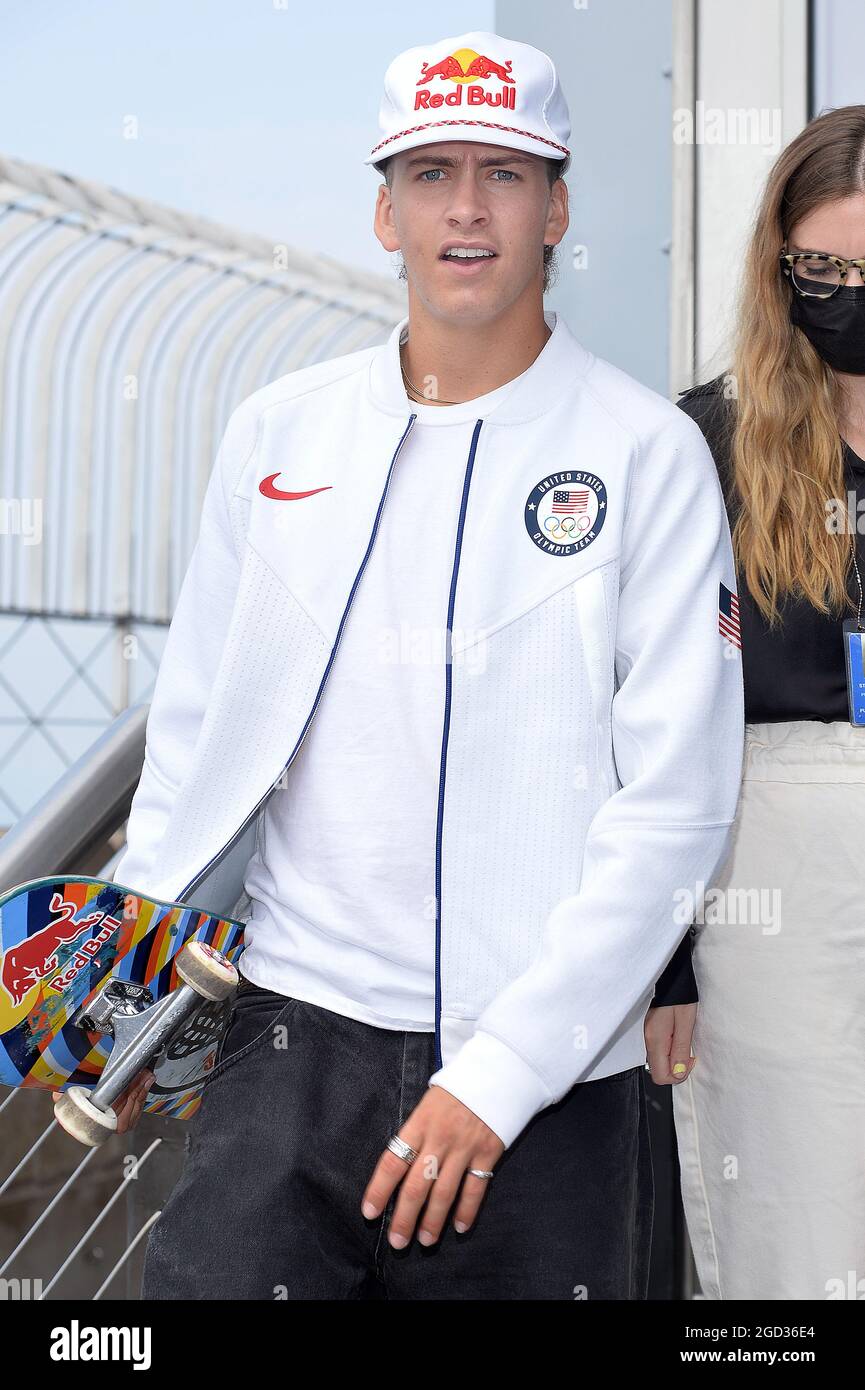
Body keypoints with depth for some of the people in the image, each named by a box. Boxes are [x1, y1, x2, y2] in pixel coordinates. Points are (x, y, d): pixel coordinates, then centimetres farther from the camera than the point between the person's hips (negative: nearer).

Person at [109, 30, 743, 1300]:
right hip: (293, 1036, 2)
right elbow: (197, 734, 12)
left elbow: (677, 806, -8)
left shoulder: (647, 455, -4)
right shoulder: (279, 431, 7)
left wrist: (498, 1075, -12)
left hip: (544, 1076, -2)